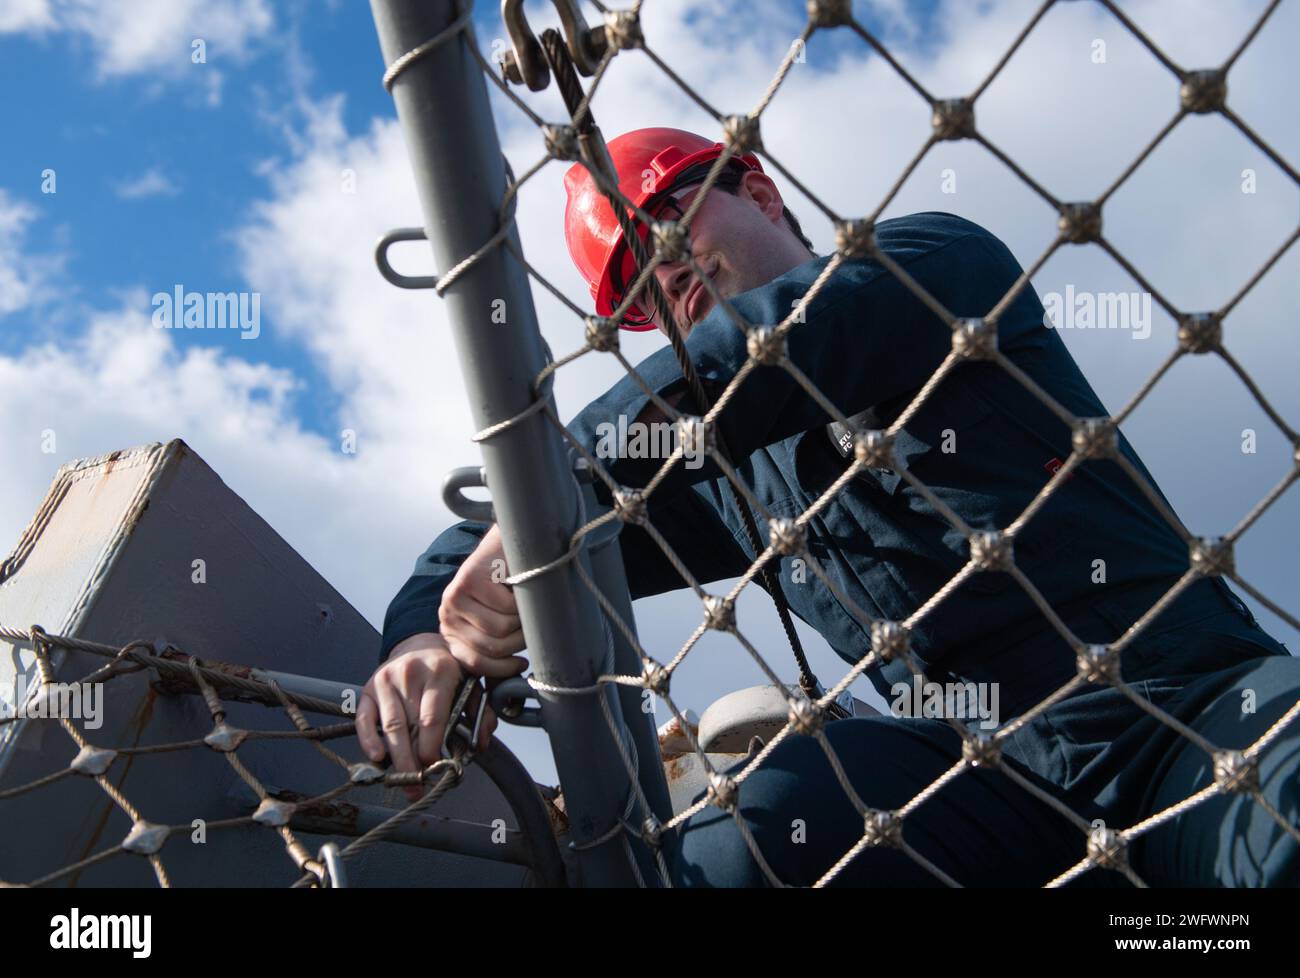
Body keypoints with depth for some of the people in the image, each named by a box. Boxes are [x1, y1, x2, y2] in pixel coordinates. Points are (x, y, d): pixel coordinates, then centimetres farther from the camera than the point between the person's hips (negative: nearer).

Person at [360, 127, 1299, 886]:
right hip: (991, 771, 5)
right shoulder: (736, 478, 22)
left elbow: (772, 347, -13)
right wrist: (423, 635, 0)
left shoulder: (939, 260, 9)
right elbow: (496, 537, 24)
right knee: (722, 846, -27)